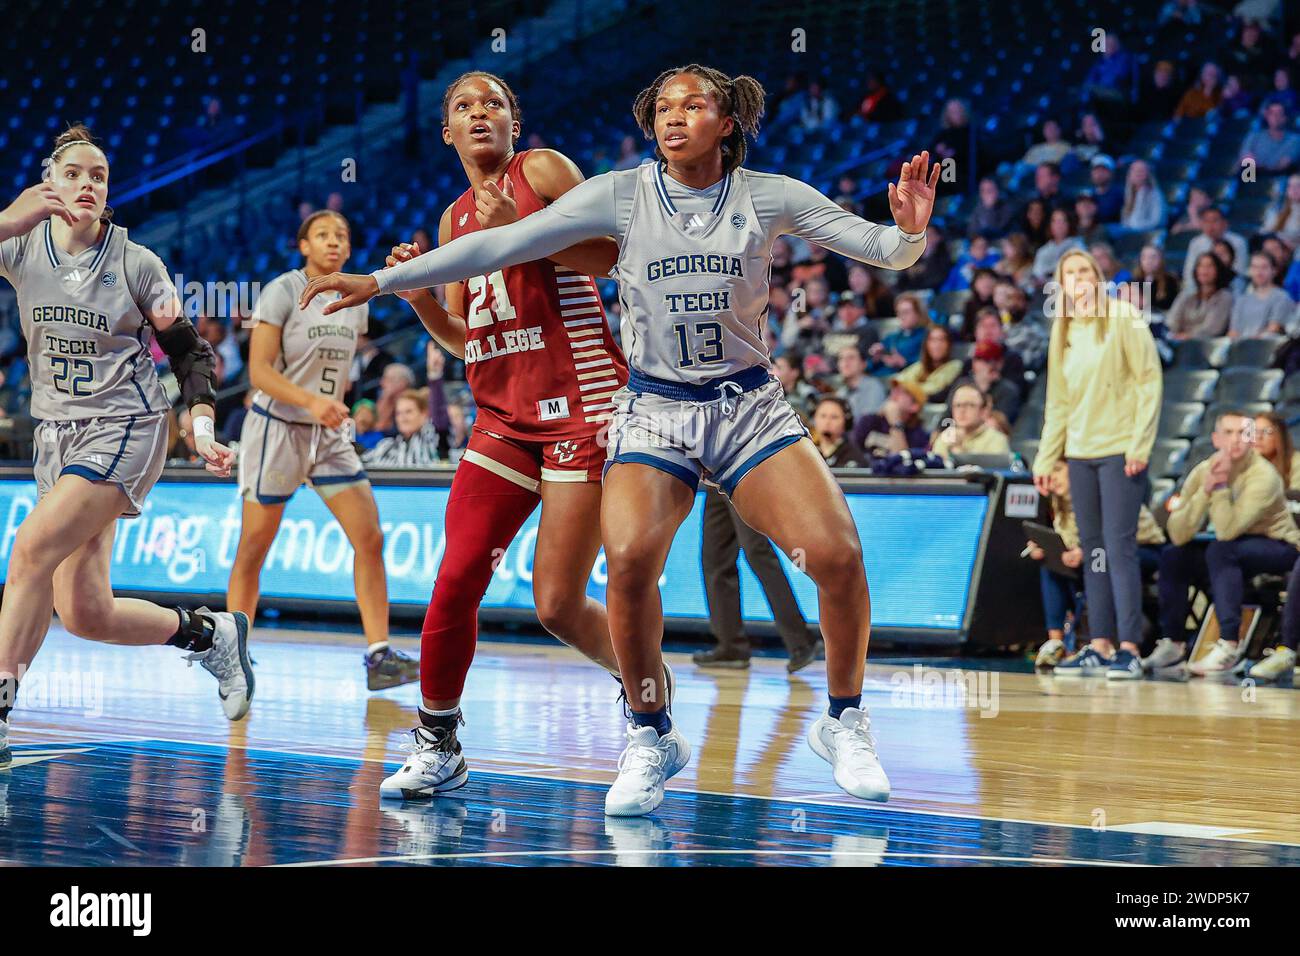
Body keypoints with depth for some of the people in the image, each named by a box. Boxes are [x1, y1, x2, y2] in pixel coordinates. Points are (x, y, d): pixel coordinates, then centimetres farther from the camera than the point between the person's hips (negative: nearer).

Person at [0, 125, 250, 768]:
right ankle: (210, 633, 26)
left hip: (124, 428, -4)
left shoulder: (136, 264, -3)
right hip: (57, 432, 4)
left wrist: (202, 426, -10)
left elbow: (190, 352, 4)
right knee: (85, 614, 1)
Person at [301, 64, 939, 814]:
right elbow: (501, 246, -2)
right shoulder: (621, 196, -2)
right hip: (655, 409, 0)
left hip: (749, 406, 1)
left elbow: (882, 249, 0)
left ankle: (843, 725, 8)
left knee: (837, 554, -17)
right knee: (631, 557, -26)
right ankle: (652, 737, -4)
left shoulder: (770, 197, -1)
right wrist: (381, 280, -5)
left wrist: (910, 230, -24)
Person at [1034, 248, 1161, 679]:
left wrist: (1140, 443, -13)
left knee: (1119, 546, -10)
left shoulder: (1123, 318, -3)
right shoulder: (1063, 332, 15)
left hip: (1120, 450, -6)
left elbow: (1149, 380, -7)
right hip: (1079, 451, 6)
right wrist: (1045, 457, 12)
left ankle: (1129, 648, -10)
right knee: (1093, 549, 5)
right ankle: (1099, 646, 7)